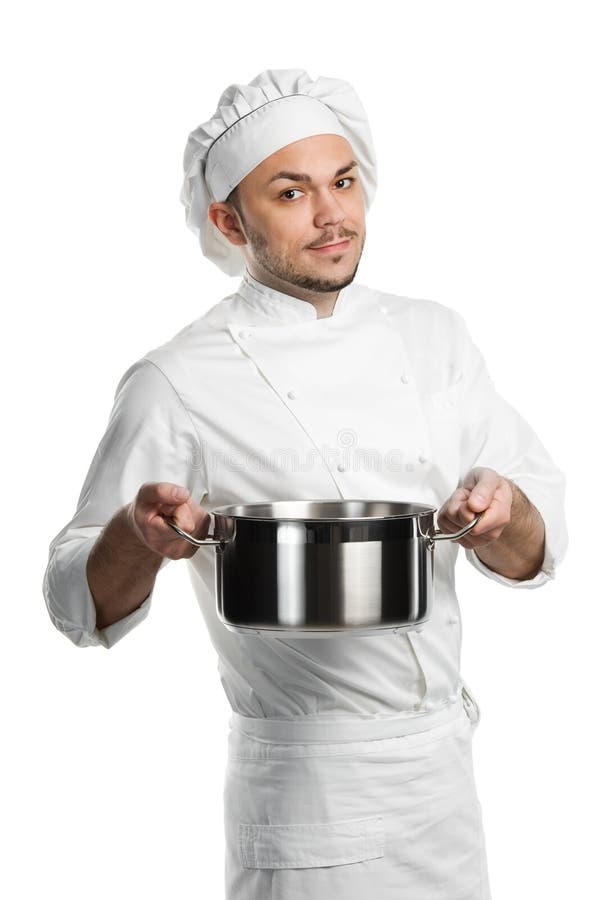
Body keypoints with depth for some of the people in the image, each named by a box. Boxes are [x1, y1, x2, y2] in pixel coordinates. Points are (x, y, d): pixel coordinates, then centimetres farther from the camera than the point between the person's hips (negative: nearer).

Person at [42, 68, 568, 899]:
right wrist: (137, 536, -28)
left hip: (450, 769, 5)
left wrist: (504, 515, -17)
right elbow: (84, 606, -8)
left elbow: (537, 550, 5)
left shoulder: (434, 337, 5)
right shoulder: (177, 385, -11)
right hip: (313, 791, -5)